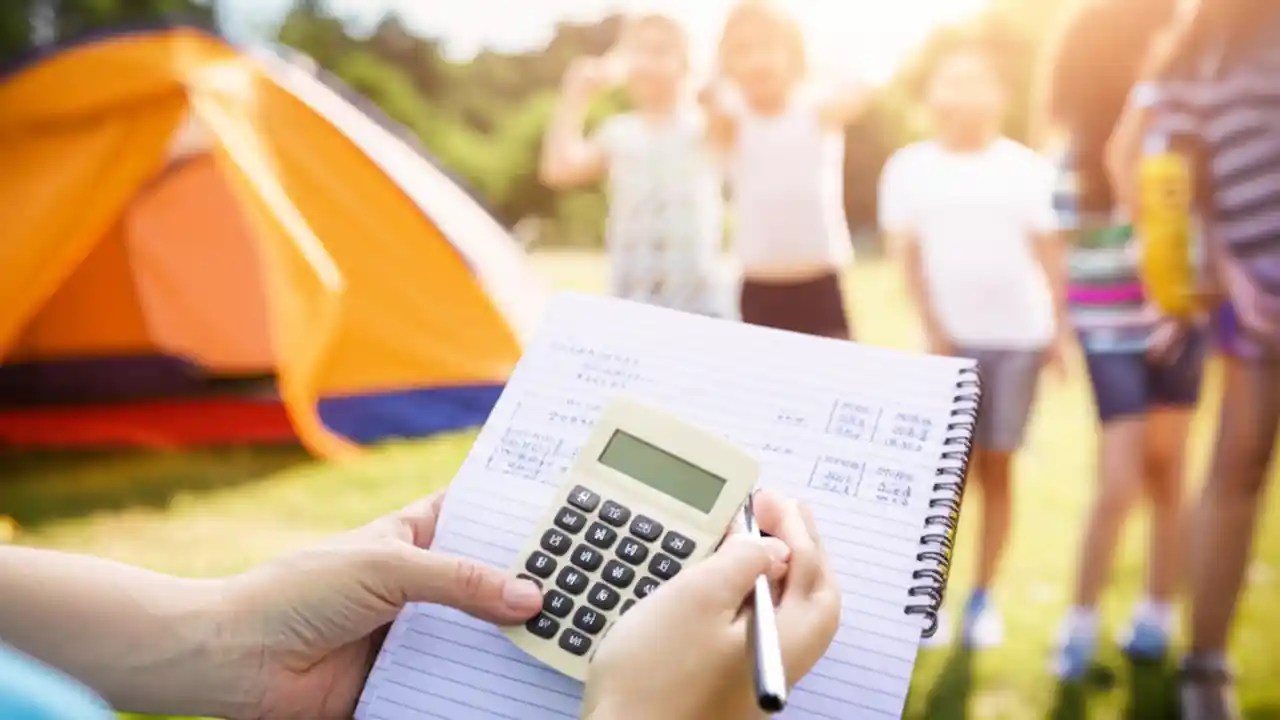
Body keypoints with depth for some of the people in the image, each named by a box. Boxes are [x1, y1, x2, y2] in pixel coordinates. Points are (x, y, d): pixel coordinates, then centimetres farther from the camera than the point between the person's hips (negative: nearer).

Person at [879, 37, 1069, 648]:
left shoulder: (1026, 168, 3)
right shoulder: (909, 167, 2)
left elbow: (1048, 253, 4)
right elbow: (909, 256, 1)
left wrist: (1058, 329, -5)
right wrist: (933, 330, -8)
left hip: (1018, 335, 1)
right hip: (951, 336, 0)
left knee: (997, 467, 6)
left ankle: (983, 596, 15)